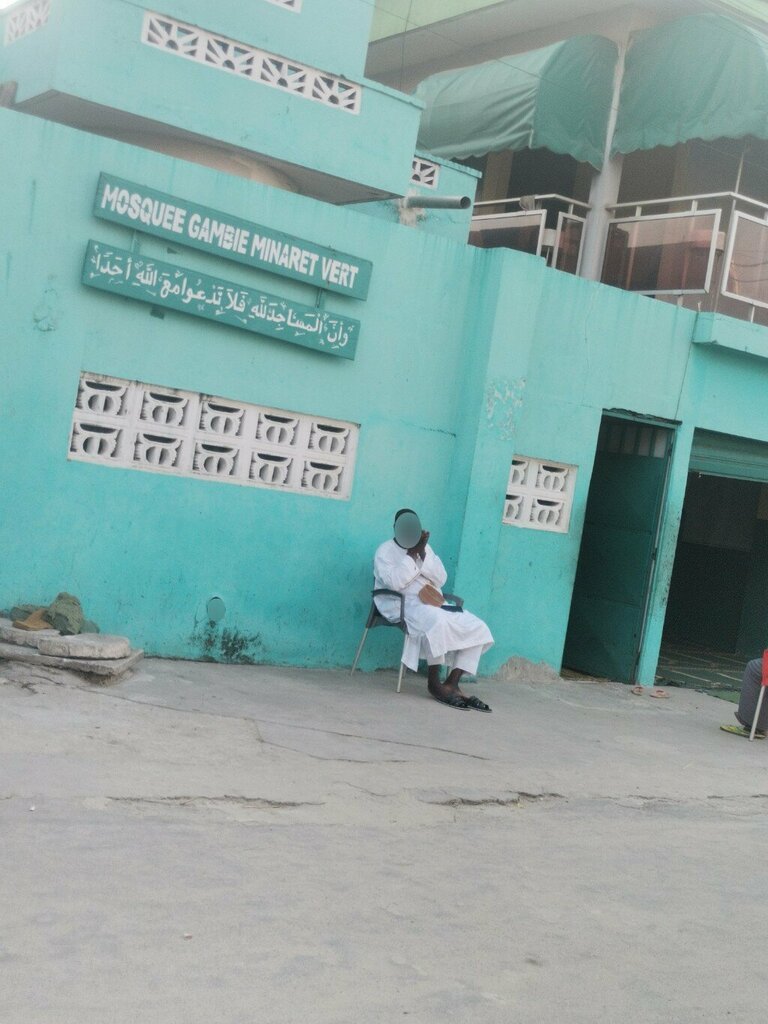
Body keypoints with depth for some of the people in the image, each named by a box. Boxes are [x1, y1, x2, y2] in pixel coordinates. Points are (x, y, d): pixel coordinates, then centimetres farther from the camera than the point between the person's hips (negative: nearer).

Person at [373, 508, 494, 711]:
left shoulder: (425, 548, 22)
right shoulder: (385, 550, 5)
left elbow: (441, 579, 7)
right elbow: (395, 582, -13)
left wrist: (422, 553, -4)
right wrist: (411, 553, -11)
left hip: (434, 604, 7)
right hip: (403, 604, -6)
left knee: (477, 628, -14)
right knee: (438, 622, -38)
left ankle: (452, 683, -21)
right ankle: (434, 683, -27)